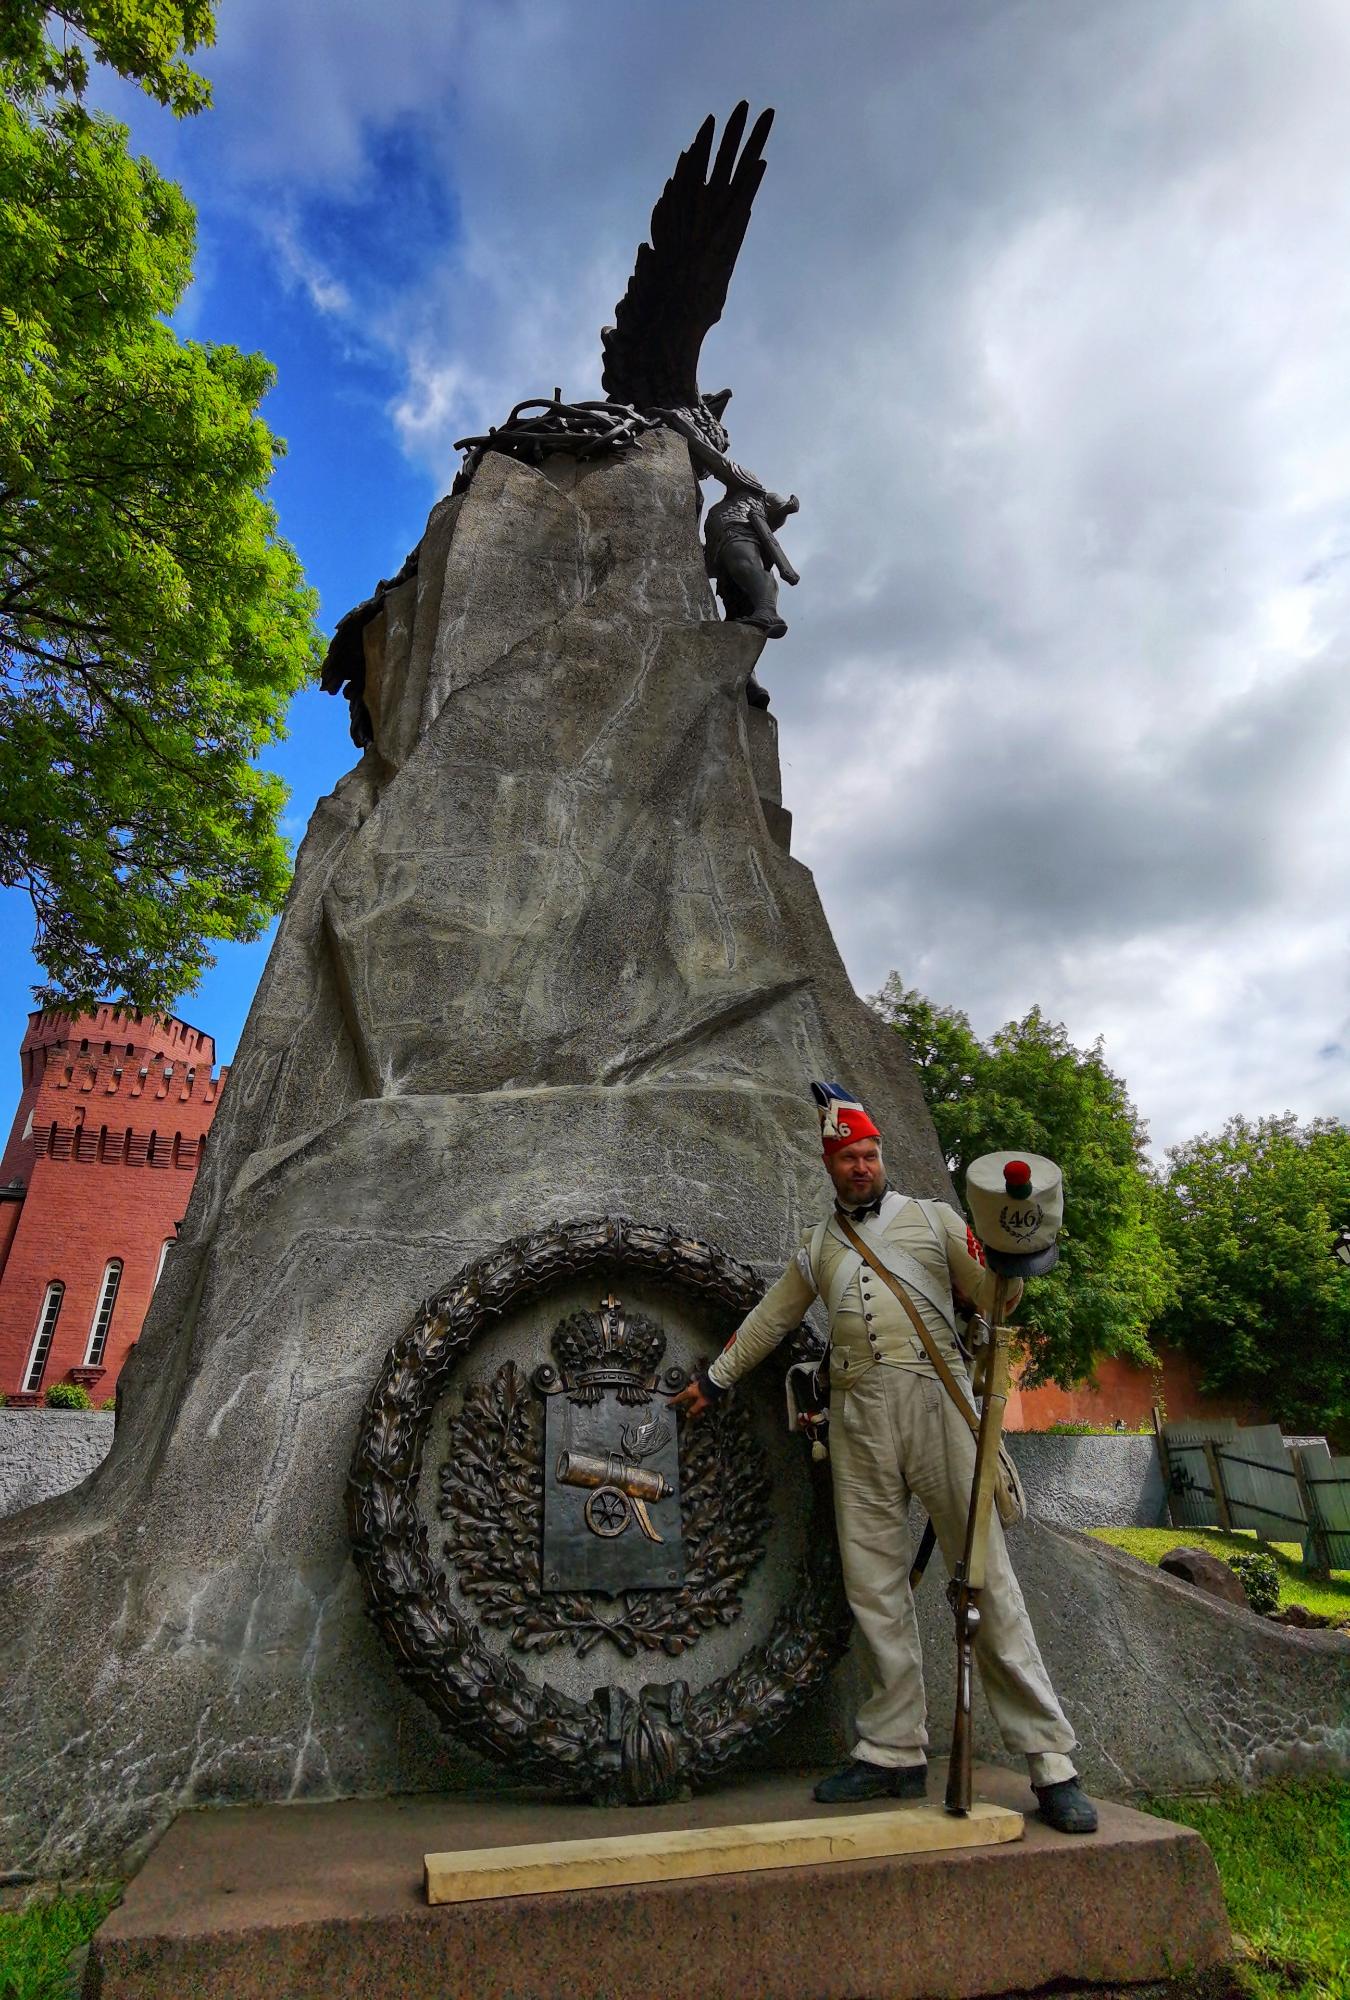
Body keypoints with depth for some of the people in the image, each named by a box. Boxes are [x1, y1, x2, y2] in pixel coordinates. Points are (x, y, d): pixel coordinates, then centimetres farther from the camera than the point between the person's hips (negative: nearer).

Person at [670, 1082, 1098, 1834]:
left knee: (986, 1571, -6)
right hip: (858, 1414, 3)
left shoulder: (933, 1219, 10)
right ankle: (894, 1753, 16)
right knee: (876, 1587, 5)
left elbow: (993, 1294, 4)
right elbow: (770, 1318, 28)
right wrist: (715, 1379, 34)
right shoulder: (817, 1246, 20)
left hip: (935, 1397, -3)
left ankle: (1051, 1759, 2)